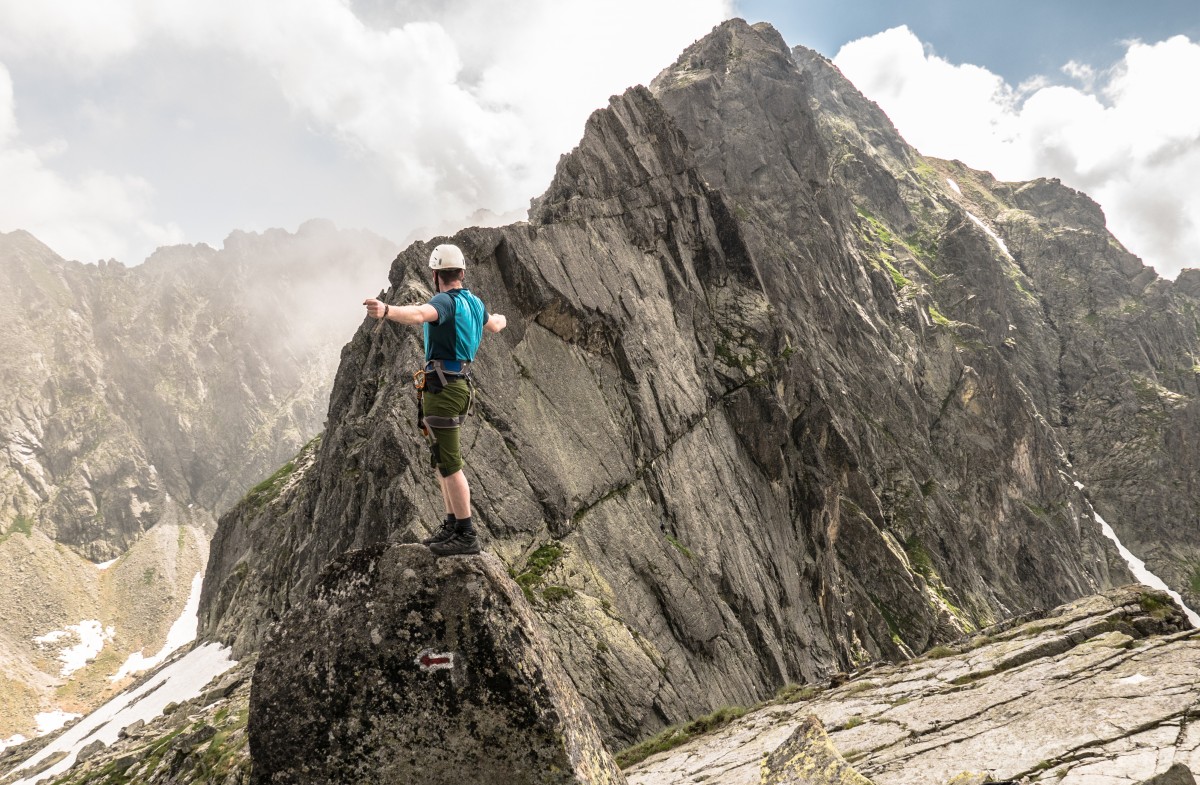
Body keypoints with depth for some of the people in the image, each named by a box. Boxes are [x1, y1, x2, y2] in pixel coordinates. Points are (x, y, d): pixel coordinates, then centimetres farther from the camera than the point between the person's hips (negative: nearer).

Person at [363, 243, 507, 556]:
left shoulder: (446, 301, -14)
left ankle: (466, 536, 0)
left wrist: (386, 310, -57)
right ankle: (452, 527, 23)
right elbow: (493, 325, 35)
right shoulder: (474, 302, 12)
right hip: (458, 384, 9)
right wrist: (500, 319, 60)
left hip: (442, 387, -9)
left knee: (449, 464, -5)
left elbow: (419, 314, -39)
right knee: (444, 461, 16)